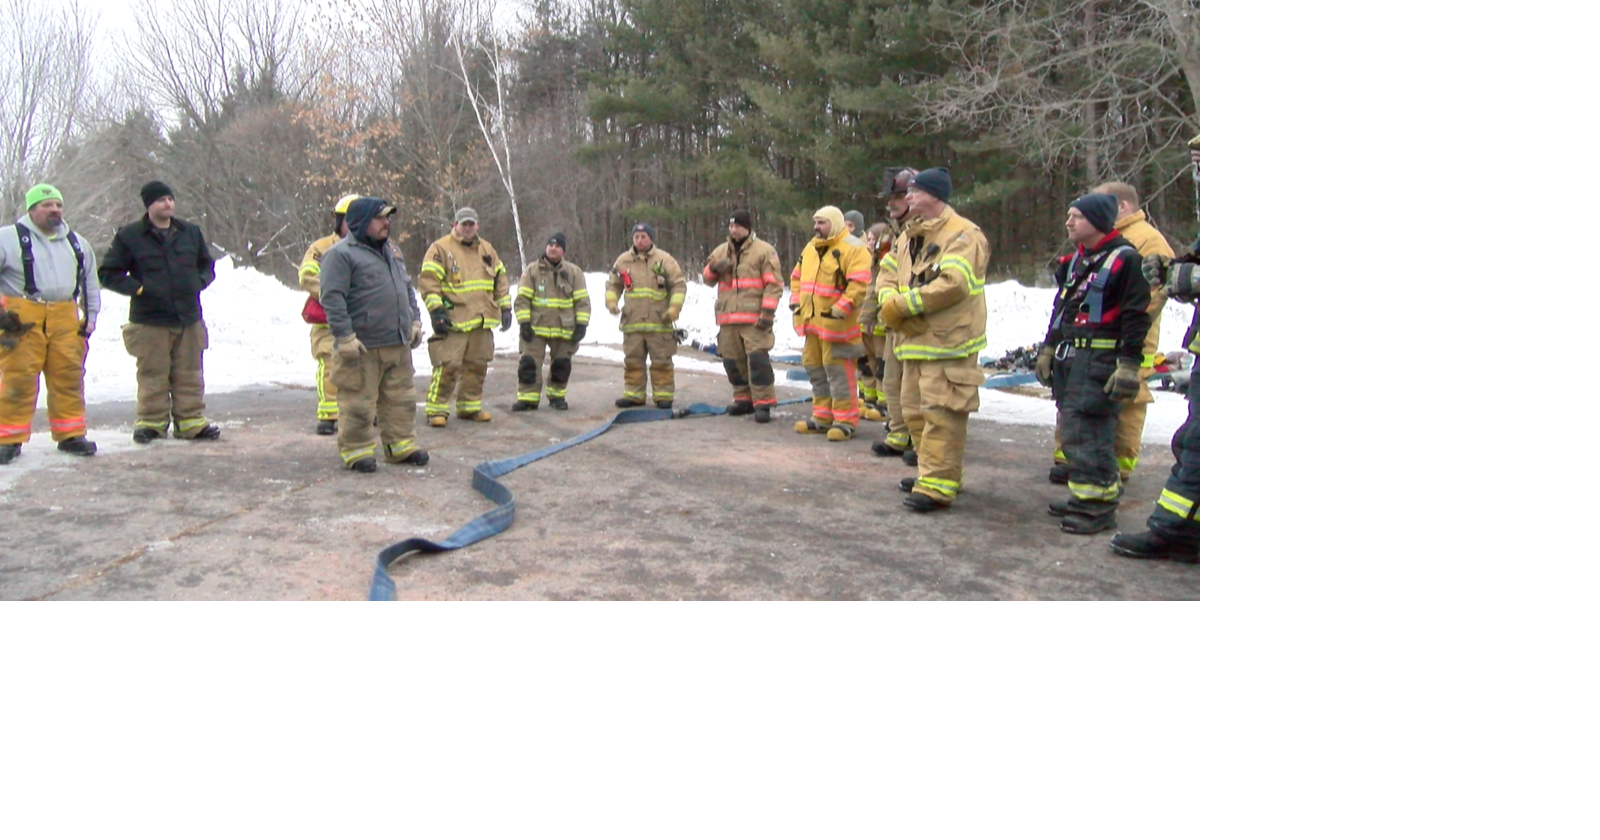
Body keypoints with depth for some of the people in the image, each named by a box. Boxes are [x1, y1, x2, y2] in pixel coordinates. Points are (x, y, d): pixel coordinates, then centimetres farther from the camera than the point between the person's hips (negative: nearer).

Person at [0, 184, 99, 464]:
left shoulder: (77, 244, 18)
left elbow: (90, 283, 26)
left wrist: (91, 316, 17)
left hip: (65, 318, 4)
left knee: (69, 377, 4)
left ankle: (70, 435, 14)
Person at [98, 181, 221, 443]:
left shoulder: (191, 232, 10)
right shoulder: (130, 236, -1)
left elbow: (207, 264, 23)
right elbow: (108, 273, 3)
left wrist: (200, 282, 3)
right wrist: (138, 288, -10)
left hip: (189, 318, 3)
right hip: (150, 321, -3)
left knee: (190, 375, 7)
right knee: (153, 375, 2)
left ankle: (191, 422, 14)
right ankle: (151, 422, 13)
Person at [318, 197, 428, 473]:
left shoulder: (392, 251, 18)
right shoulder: (341, 254, -9)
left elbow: (407, 288, 26)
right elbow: (333, 298, -16)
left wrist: (415, 320, 18)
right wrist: (345, 336, -21)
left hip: (399, 344, 8)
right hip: (362, 346, -8)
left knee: (401, 398, 12)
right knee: (358, 403, -1)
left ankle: (400, 444, 23)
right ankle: (356, 451, 9)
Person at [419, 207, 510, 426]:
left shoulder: (487, 250, 17)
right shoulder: (441, 248, -2)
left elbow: (500, 279, 22)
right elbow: (428, 280, -9)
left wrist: (505, 308, 15)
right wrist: (436, 310, -16)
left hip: (482, 321, 6)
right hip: (453, 321, -6)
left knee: (477, 366, 10)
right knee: (447, 366, -10)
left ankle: (470, 406, 21)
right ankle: (437, 409, -2)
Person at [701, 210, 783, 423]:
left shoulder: (764, 251, -1)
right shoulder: (721, 252, 16)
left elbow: (773, 284, -6)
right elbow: (707, 279, 21)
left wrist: (768, 312, -15)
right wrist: (713, 268, -3)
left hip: (754, 318, -6)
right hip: (727, 318, 6)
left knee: (757, 360, -12)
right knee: (732, 360, 10)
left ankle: (763, 403, -7)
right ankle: (743, 399, 23)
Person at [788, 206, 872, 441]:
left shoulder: (853, 249, -11)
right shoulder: (810, 248, 16)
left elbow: (859, 285, -21)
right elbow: (797, 276, 26)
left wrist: (840, 309, -23)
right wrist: (795, 301, 12)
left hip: (836, 324, -9)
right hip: (813, 322, 9)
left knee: (838, 371, -7)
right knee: (815, 368, 13)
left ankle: (845, 421, 1)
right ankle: (822, 417, 24)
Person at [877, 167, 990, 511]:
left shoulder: (963, 235, -11)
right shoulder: (913, 236, 18)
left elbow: (952, 284, -25)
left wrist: (903, 305, -19)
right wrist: (891, 306, -4)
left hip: (947, 341, -10)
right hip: (916, 339, 10)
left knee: (940, 412, -11)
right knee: (914, 409, 15)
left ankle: (937, 485, -8)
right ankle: (931, 473, 28)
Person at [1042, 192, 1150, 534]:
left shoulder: (1124, 259, -10)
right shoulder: (1077, 259, 17)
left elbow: (1136, 316, -14)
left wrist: (1129, 364, -18)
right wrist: (1049, 348, 24)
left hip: (1099, 360, -9)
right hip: (1068, 358, 9)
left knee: (1087, 431, -11)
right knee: (1070, 429, 12)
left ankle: (1098, 505, -4)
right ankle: (1083, 497, 23)